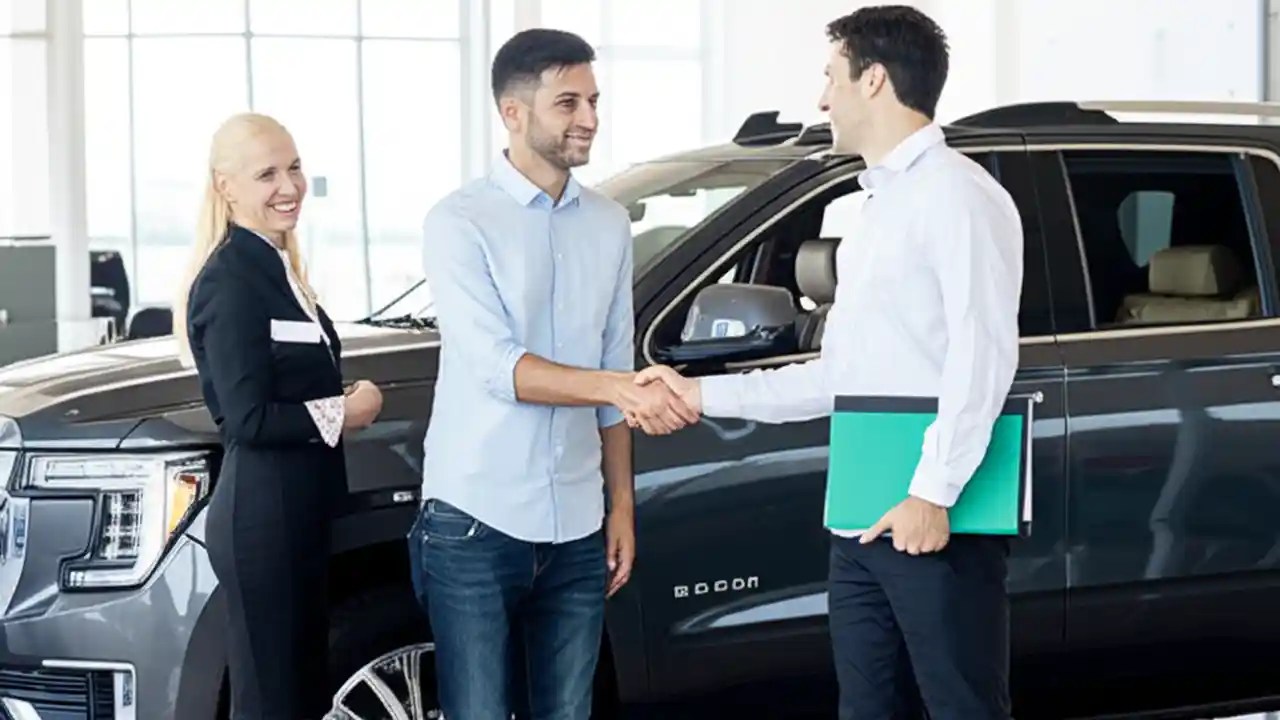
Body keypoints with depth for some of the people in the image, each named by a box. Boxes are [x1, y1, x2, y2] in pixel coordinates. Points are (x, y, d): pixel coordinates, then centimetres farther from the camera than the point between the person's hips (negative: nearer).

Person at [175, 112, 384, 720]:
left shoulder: (276, 266, 12)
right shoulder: (229, 279, -17)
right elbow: (248, 419, -21)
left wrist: (344, 402, 3)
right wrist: (345, 413, -10)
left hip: (298, 514, 10)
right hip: (260, 516, -10)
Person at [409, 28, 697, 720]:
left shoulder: (609, 224, 9)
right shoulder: (459, 222, -7)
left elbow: (612, 371, 14)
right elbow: (498, 367, -17)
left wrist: (621, 504, 11)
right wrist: (625, 388, -28)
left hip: (576, 529, 5)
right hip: (476, 521, -5)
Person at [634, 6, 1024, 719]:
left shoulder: (957, 195, -8)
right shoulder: (877, 208, 20)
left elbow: (982, 357, -17)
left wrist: (933, 494, -22)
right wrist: (705, 393, 20)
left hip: (934, 521, -9)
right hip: (862, 526, 9)